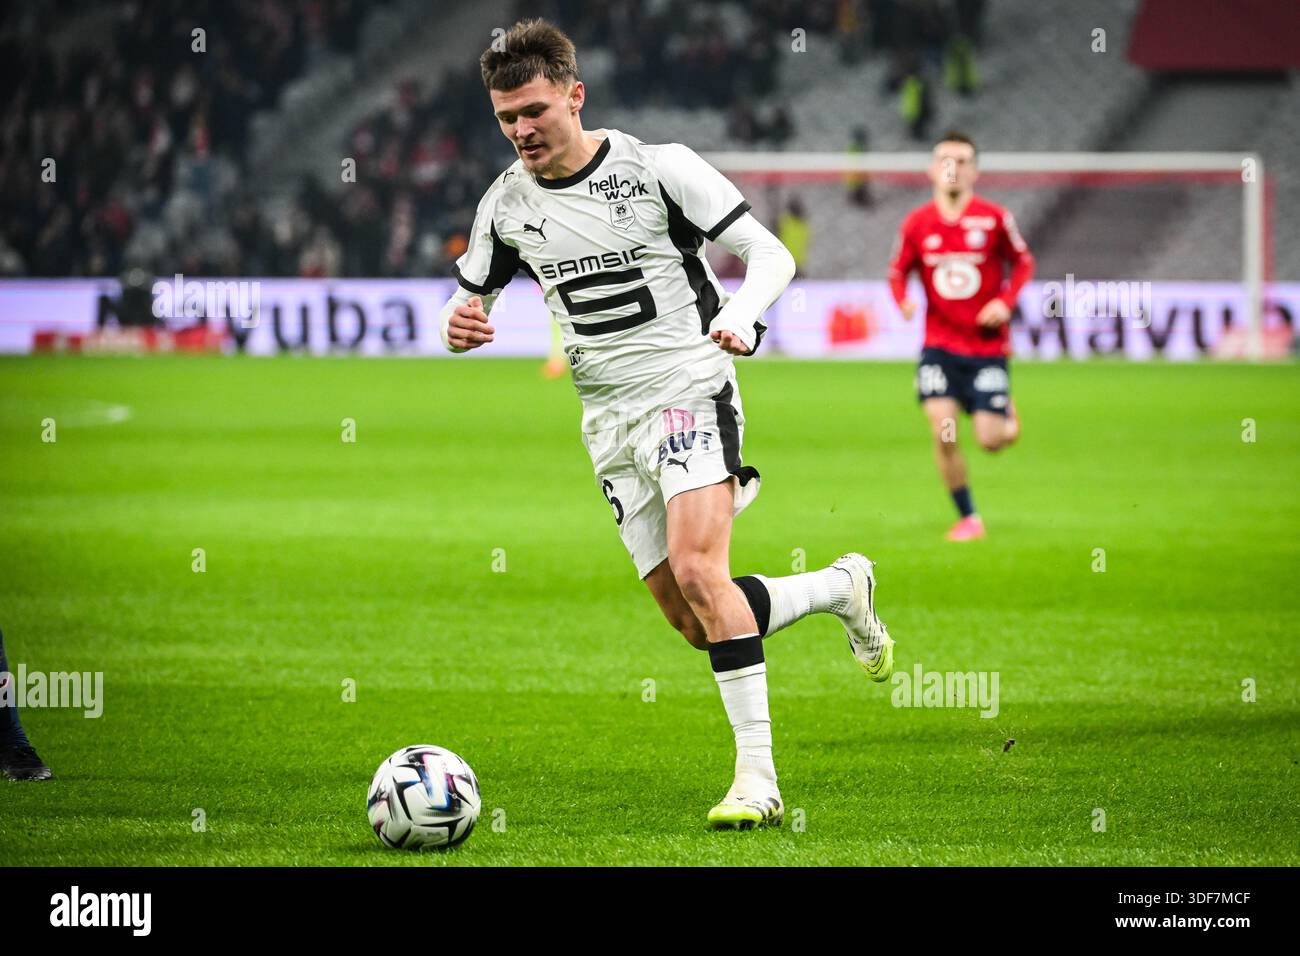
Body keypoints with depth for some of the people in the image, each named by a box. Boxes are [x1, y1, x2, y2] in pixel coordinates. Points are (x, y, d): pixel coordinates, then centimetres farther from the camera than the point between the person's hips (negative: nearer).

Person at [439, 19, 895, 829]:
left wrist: (744, 317, -27)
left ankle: (759, 778, -25)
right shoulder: (506, 205, 6)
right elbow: (471, 299, 19)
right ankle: (841, 589, 31)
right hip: (610, 421, 6)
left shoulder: (659, 168, -8)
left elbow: (771, 254, -6)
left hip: (688, 389, -6)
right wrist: (460, 327, -6)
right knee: (689, 618, 4)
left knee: (696, 569, -26)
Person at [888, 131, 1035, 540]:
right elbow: (898, 272, 9)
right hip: (939, 345, 1)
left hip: (987, 345, -1)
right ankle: (967, 518, 4)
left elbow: (1023, 262, 6)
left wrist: (1006, 301, -11)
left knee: (990, 440, -5)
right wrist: (903, 299, -13)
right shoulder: (917, 223, -2)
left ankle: (1008, 419, 34)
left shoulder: (994, 218, -7)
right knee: (942, 432, -13)